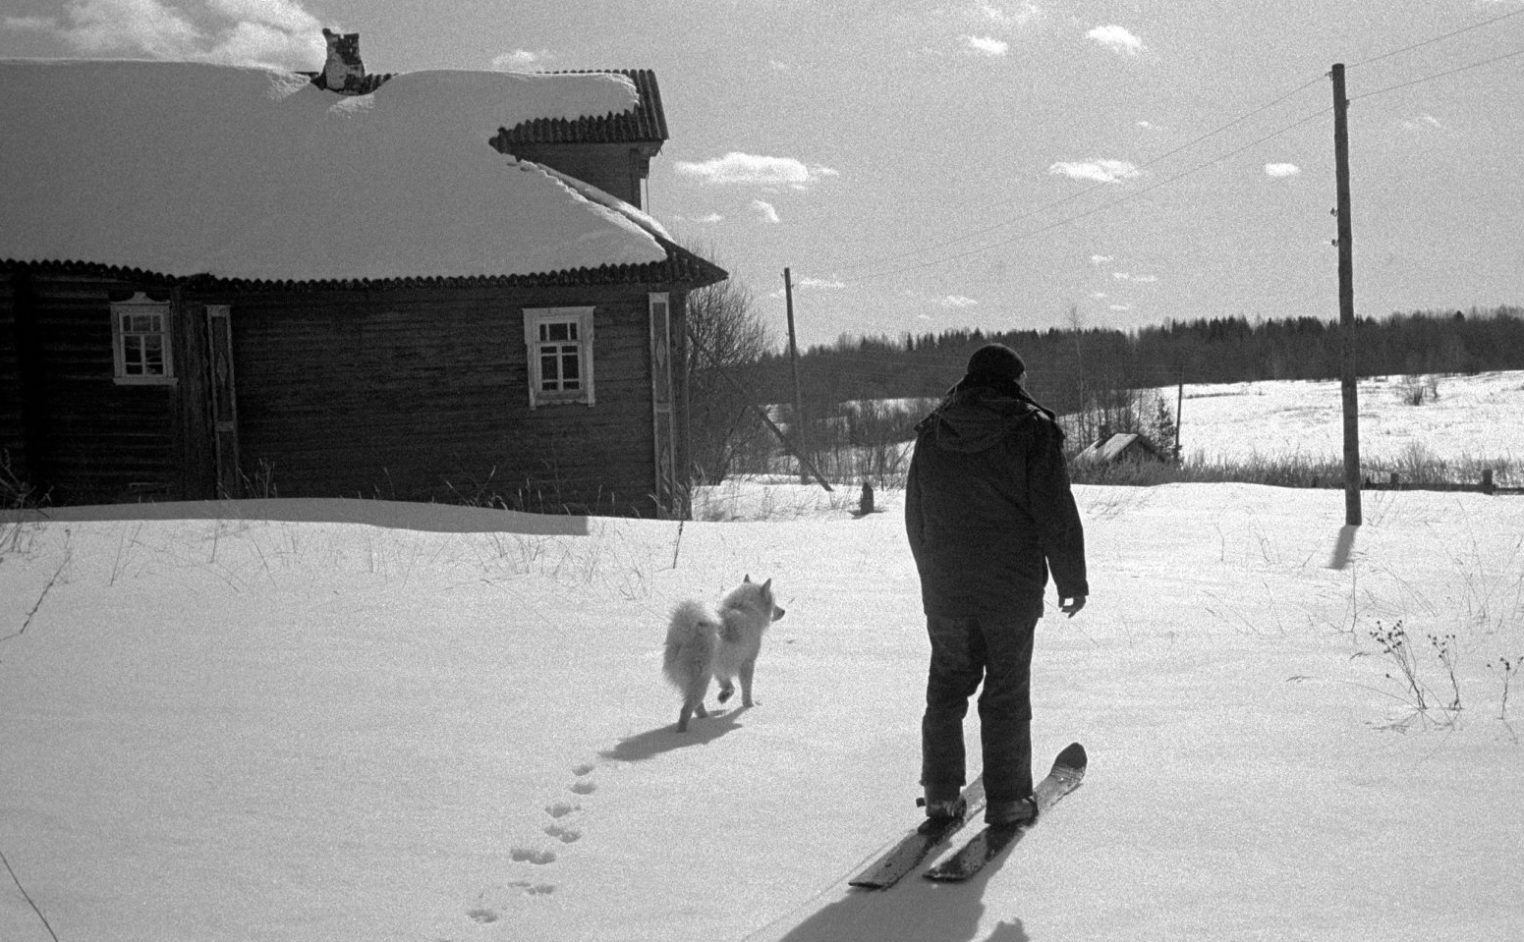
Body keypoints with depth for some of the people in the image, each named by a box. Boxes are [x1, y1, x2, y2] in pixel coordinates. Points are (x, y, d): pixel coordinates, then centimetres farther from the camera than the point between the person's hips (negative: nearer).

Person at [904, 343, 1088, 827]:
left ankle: (941, 793, 18)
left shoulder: (931, 432, 5)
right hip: (1012, 591, -4)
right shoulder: (1032, 429, -8)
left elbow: (915, 516, 13)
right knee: (1007, 695, 5)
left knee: (946, 688, 14)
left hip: (944, 591, 4)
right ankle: (1007, 800, 11)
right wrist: (1072, 581, 2)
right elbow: (1057, 515, -9)